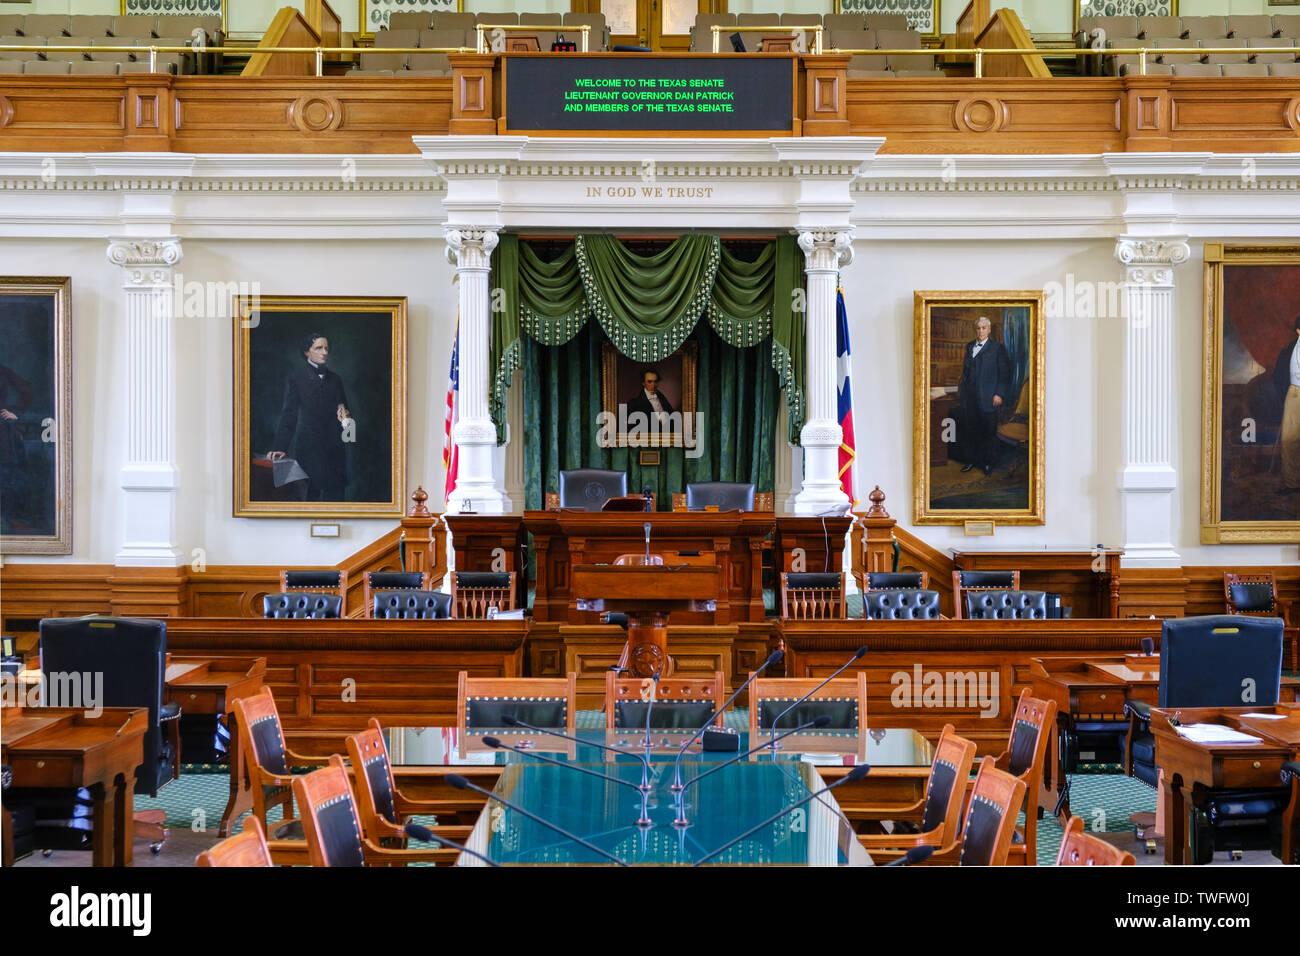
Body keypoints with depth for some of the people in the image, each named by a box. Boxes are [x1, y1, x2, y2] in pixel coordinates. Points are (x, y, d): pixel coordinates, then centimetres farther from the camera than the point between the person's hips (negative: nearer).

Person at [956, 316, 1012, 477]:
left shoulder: (997, 348, -1)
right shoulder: (969, 347, 15)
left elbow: (1005, 373, -4)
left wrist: (999, 394, -11)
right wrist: (961, 388, 13)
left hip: (987, 398, -5)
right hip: (968, 398, 5)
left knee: (988, 432, 2)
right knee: (969, 430, 8)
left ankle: (989, 464, 12)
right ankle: (971, 460, 20)